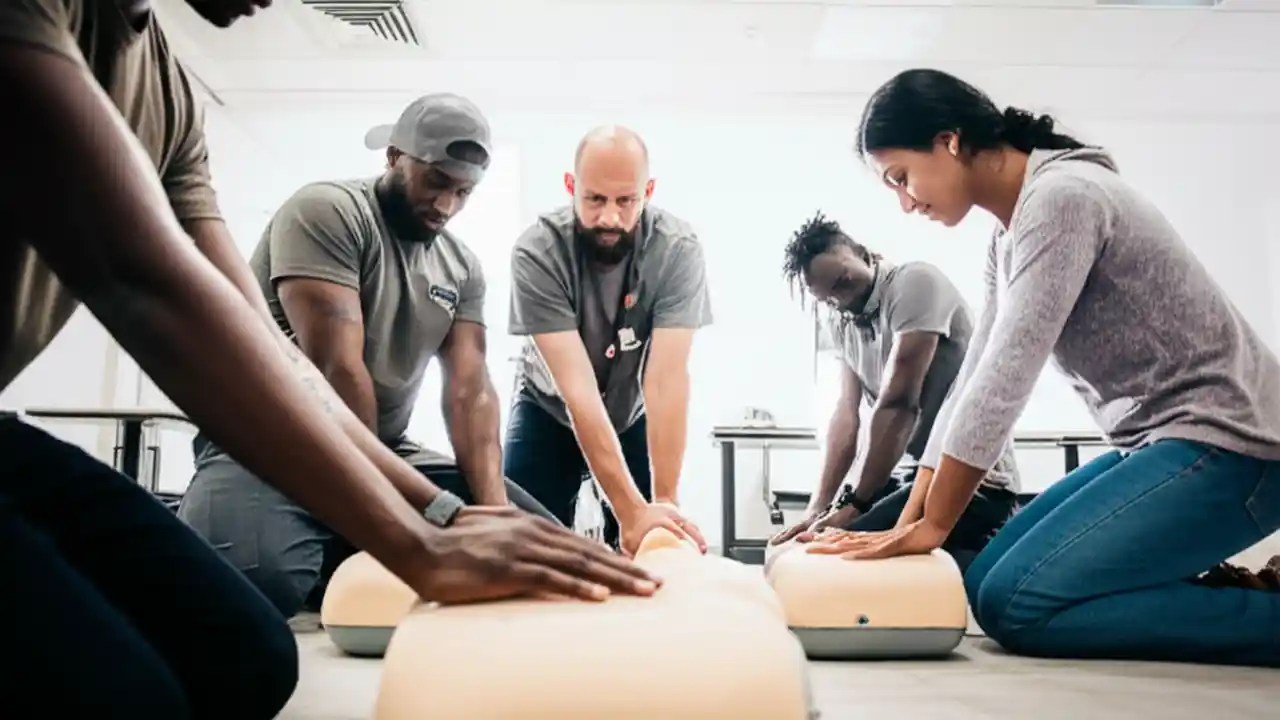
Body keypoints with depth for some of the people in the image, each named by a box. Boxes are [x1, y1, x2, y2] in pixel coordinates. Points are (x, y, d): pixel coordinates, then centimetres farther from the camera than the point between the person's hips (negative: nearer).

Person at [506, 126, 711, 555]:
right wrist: (630, 508, -40)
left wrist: (665, 500, -36)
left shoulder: (678, 250, -27)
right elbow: (576, 385, -35)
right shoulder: (537, 252, -30)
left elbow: (667, 376, -30)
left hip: (636, 413, 1)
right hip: (549, 411, -1)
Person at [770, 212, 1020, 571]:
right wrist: (818, 507, -11)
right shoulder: (841, 322, 10)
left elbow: (899, 403, -20)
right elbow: (846, 415, 1)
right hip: (913, 474, 9)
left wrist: (854, 504, -20)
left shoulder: (915, 283, -14)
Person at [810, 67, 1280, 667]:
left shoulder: (1061, 197, -19)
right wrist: (912, 521, 5)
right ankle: (1231, 592, 9)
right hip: (1158, 440, 10)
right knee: (985, 582, 4)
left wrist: (930, 526, -17)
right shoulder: (1011, 234, 11)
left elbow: (1008, 377, -23)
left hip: (1224, 440, -9)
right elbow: (978, 377, 8)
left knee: (1015, 604, -19)